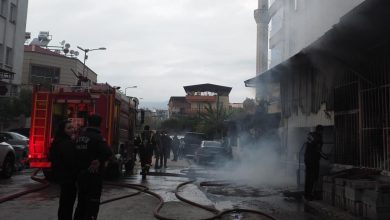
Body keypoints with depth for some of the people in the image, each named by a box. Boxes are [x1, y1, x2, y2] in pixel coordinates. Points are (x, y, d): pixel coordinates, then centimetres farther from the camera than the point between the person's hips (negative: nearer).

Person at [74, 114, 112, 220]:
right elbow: (108, 153, -27)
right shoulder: (97, 137, -17)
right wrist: (100, 161, -12)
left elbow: (76, 153, 14)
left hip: (81, 174, 7)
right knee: (92, 204, 1)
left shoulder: (80, 136, 7)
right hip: (93, 175, -7)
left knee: (81, 202, 20)